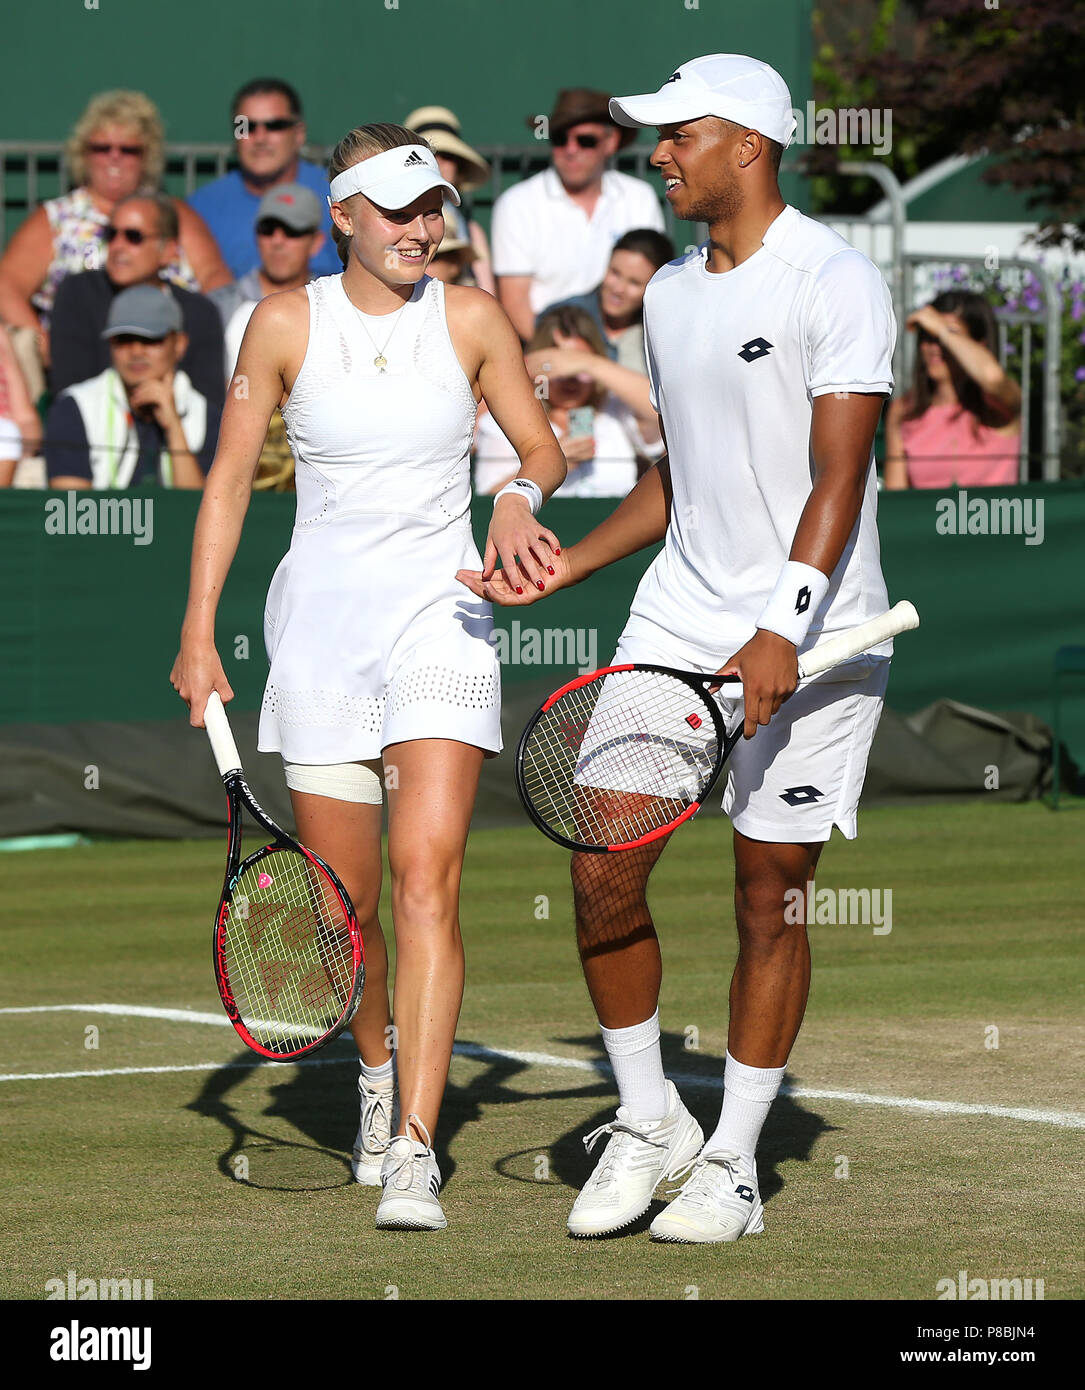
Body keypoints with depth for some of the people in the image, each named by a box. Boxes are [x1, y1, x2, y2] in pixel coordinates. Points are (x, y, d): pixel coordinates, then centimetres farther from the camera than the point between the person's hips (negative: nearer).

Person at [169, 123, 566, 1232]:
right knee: (341, 903, 7)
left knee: (425, 877, -17)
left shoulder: (470, 320, -1)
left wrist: (521, 499, -12)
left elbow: (542, 446, 11)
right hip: (319, 628, 1)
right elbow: (229, 477, 5)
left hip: (438, 620, -1)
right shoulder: (284, 325, -1)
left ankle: (414, 1152, -21)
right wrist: (199, 631, 1)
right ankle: (380, 1068, 38)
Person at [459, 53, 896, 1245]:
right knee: (602, 872, -2)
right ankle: (646, 1122, 16)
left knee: (770, 900, 1)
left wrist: (783, 630, -28)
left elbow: (839, 477, -18)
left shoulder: (836, 284, -10)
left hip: (808, 642, -6)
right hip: (678, 616, 6)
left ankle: (731, 1167, 11)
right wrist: (563, 567, 13)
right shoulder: (669, 295, 13)